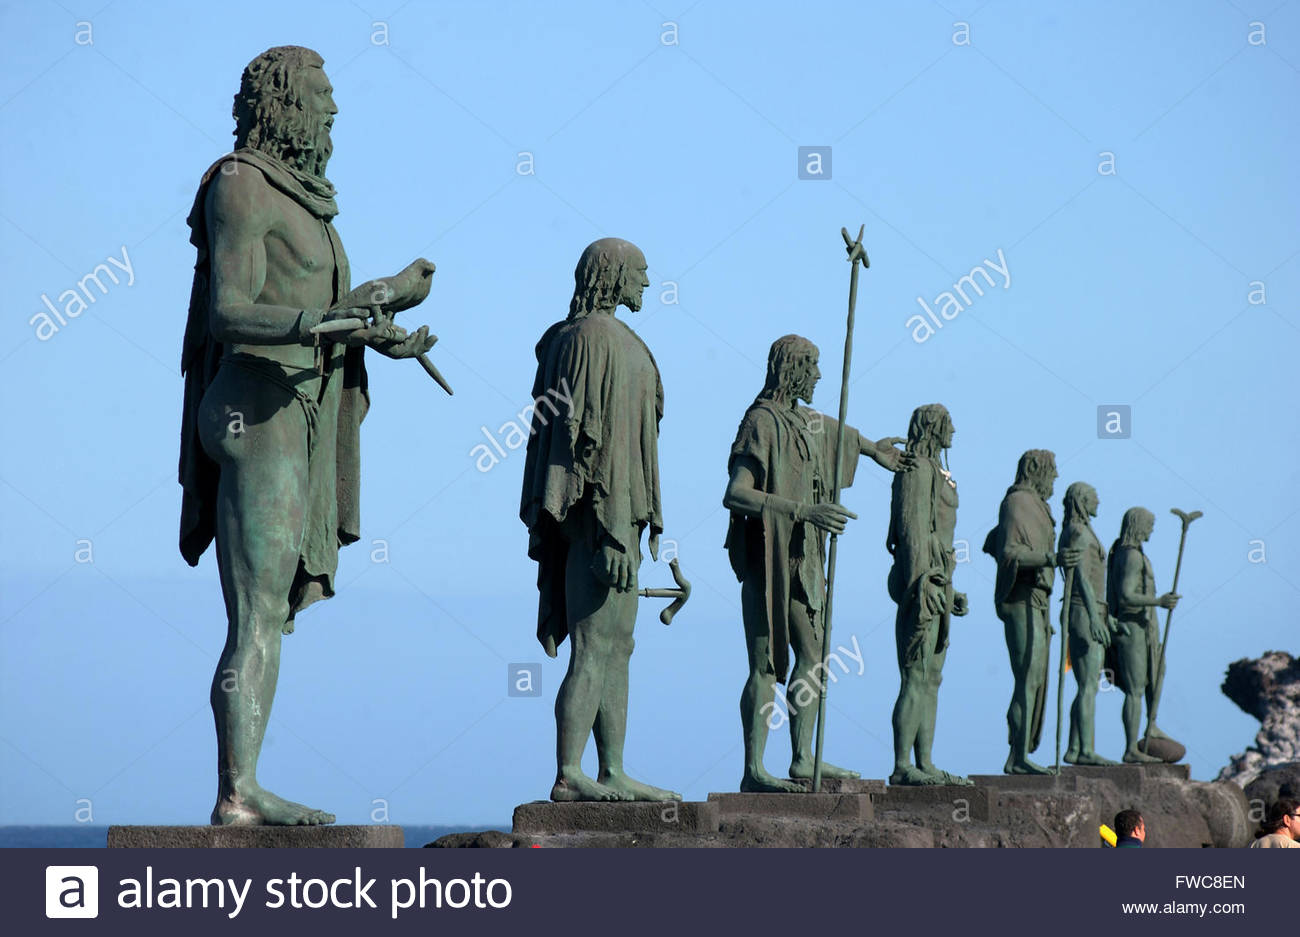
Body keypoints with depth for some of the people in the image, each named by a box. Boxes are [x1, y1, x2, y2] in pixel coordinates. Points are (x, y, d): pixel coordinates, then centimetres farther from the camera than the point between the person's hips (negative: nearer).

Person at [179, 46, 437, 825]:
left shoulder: (294, 196, 19)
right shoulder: (242, 186, -9)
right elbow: (230, 314, -17)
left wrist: (374, 323, 28)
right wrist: (313, 324, -31)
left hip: (301, 417, 10)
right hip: (262, 410, -10)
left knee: (271, 615, 6)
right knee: (259, 620, -12)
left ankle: (242, 790, 5)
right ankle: (238, 792, -13)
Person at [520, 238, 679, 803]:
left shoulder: (576, 337, 19)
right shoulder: (598, 338, -13)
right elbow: (599, 435, -19)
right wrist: (614, 533, -22)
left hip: (601, 518, 11)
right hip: (602, 509, -11)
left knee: (615, 648, 11)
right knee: (594, 652, -12)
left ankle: (613, 775, 12)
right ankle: (568, 776, -14)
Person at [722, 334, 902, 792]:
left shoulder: (803, 420, 13)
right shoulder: (762, 423, -14)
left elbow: (835, 431, 38)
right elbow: (734, 495, -24)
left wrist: (874, 449, 52)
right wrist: (803, 510, -29)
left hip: (801, 561, 9)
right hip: (768, 557, -9)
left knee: (812, 658, 10)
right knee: (767, 664, -10)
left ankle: (803, 759, 16)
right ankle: (753, 770, -10)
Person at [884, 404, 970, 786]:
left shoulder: (934, 472, 21)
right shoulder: (916, 470, -10)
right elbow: (912, 532, -18)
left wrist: (950, 591, 25)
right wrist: (922, 590, -24)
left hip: (937, 589, 11)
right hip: (924, 583, -11)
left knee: (931, 681, 9)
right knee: (916, 681, -12)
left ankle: (925, 765, 11)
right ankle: (902, 767, -13)